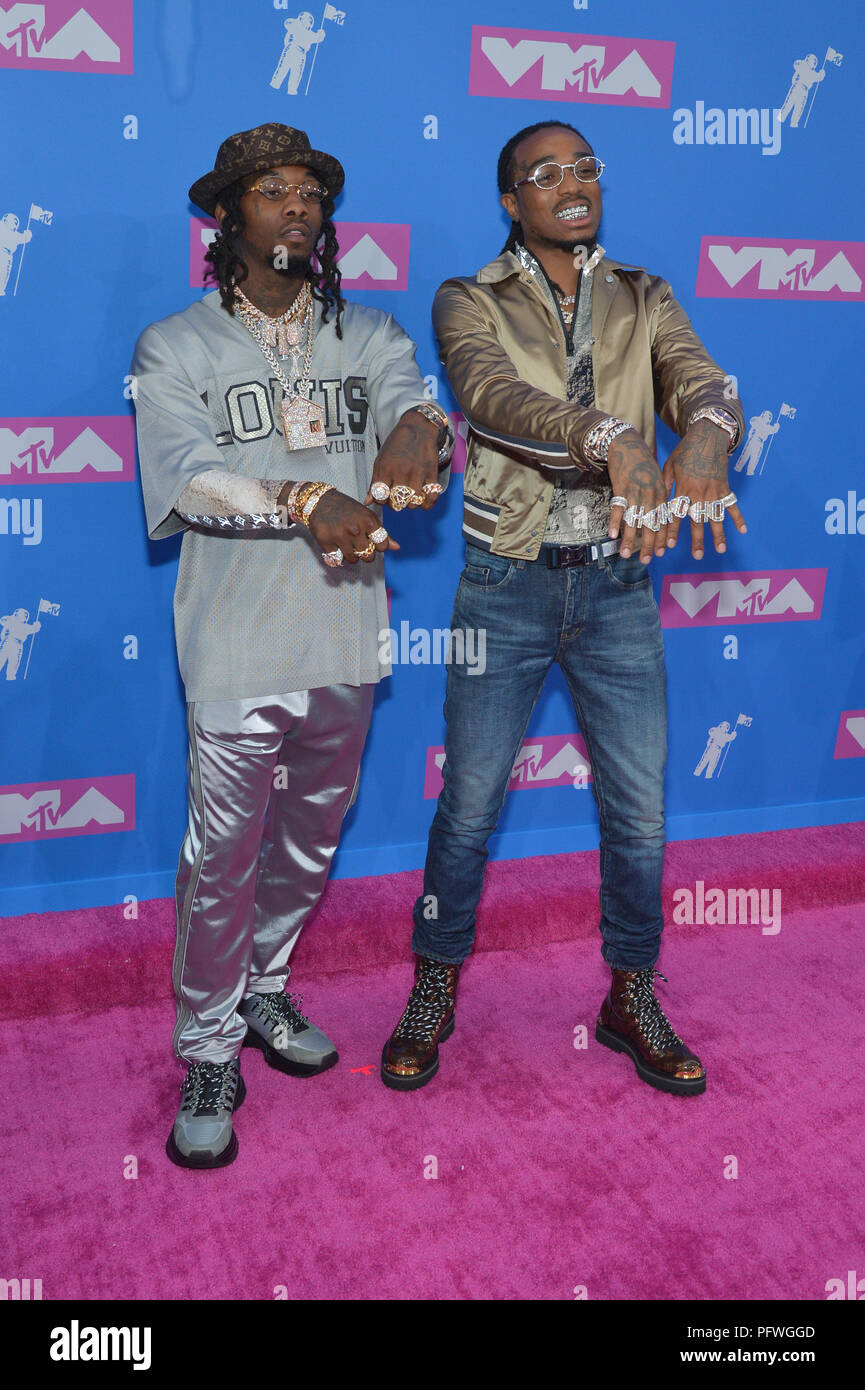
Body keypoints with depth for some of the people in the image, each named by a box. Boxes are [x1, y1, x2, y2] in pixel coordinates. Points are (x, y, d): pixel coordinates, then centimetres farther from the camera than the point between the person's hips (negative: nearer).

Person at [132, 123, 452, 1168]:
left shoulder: (369, 337, 10)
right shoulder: (175, 349, 0)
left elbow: (428, 416, -7)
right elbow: (187, 477, -14)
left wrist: (423, 427, -32)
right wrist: (305, 501, -30)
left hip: (346, 644, 4)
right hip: (239, 649, -4)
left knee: (310, 842, 17)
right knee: (223, 858, 1)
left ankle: (261, 988, 40)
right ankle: (208, 1051, 17)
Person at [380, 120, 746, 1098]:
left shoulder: (643, 300, 9)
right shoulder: (470, 303, -1)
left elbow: (703, 382, -9)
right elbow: (491, 392, -23)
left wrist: (703, 439, -35)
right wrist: (613, 440, -41)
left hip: (617, 583, 3)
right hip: (507, 584, -2)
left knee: (640, 808, 7)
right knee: (469, 803, 5)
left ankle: (632, 999, 27)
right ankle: (434, 992, 25)